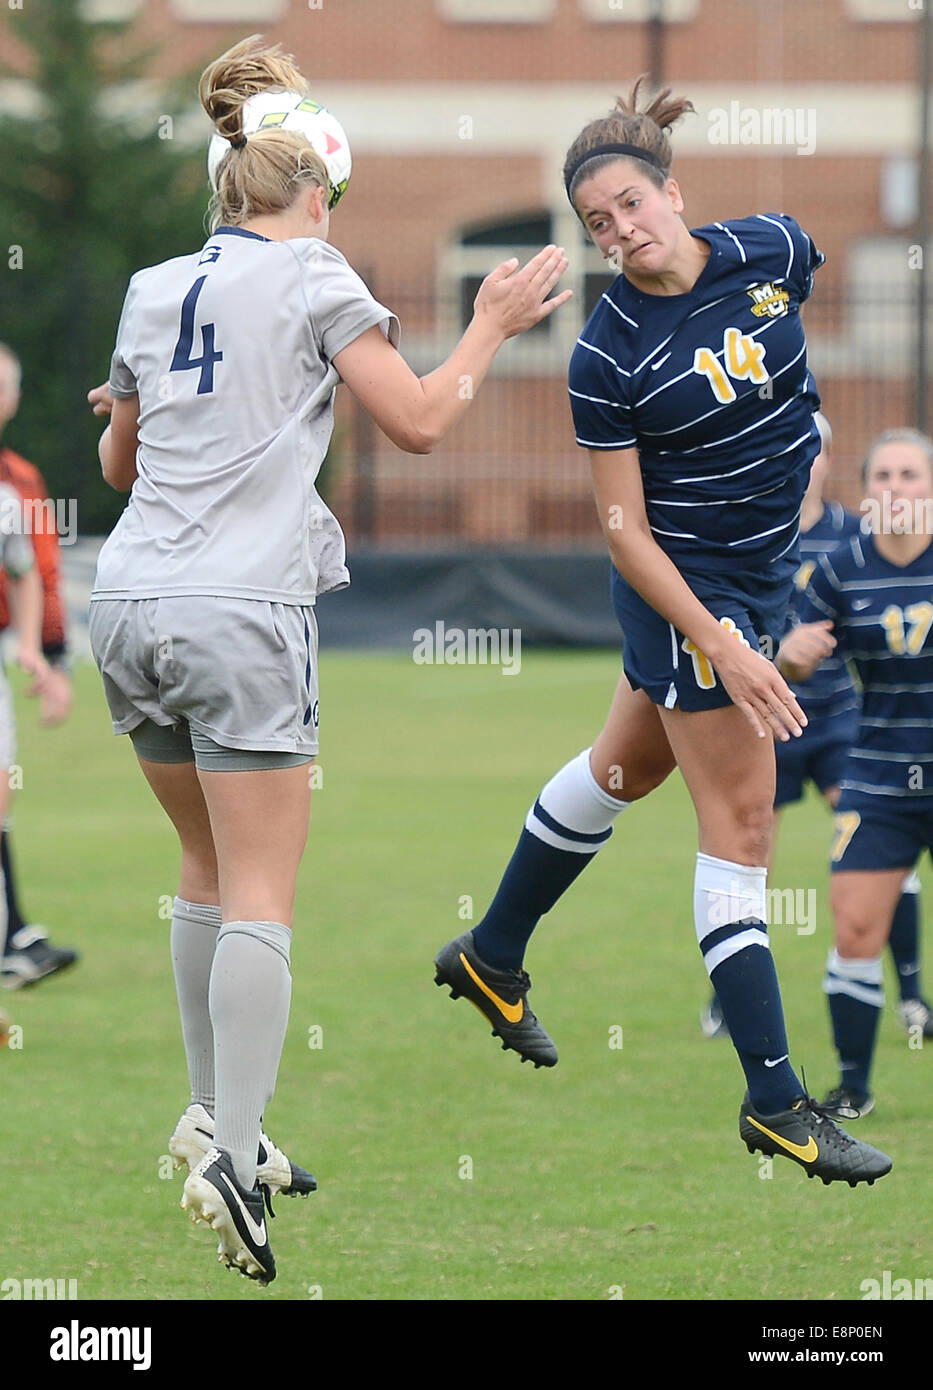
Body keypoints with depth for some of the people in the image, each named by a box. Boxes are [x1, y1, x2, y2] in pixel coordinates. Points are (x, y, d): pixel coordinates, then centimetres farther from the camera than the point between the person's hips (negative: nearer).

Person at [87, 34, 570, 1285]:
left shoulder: (154, 291, 15)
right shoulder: (312, 273, -1)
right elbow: (418, 421, -4)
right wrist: (491, 327, 8)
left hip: (128, 603, 6)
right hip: (240, 608, -6)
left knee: (211, 867, 21)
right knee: (259, 899, -7)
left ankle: (213, 1114, 22)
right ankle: (232, 1156, -18)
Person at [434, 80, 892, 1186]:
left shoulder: (773, 252, -10)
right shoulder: (607, 356, -21)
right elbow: (623, 527, -18)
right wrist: (723, 649, -23)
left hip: (771, 558, 7)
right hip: (688, 583, -6)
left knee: (626, 765, 22)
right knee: (739, 823, -6)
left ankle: (493, 960, 43)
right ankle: (774, 1101, -2)